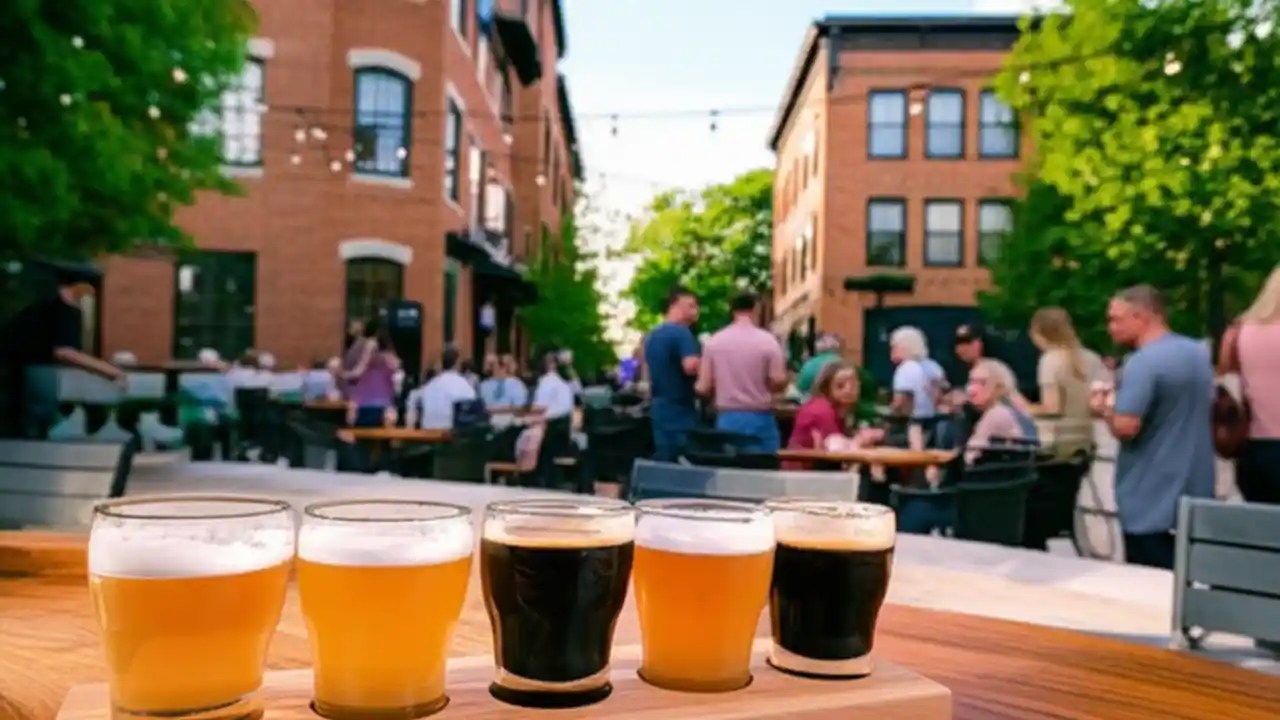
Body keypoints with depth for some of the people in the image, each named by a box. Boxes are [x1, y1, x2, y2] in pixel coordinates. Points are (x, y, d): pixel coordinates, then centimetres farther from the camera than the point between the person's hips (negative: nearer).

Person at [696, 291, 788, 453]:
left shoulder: (714, 342, 0)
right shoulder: (767, 340, -7)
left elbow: (703, 388, 0)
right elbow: (779, 381, -9)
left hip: (726, 418, 3)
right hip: (759, 418, -3)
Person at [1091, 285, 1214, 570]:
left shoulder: (1143, 363, -20)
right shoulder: (1200, 353, 10)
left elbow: (1126, 427, -27)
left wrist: (1104, 408, -6)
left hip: (1153, 503, -9)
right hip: (1194, 495, 9)